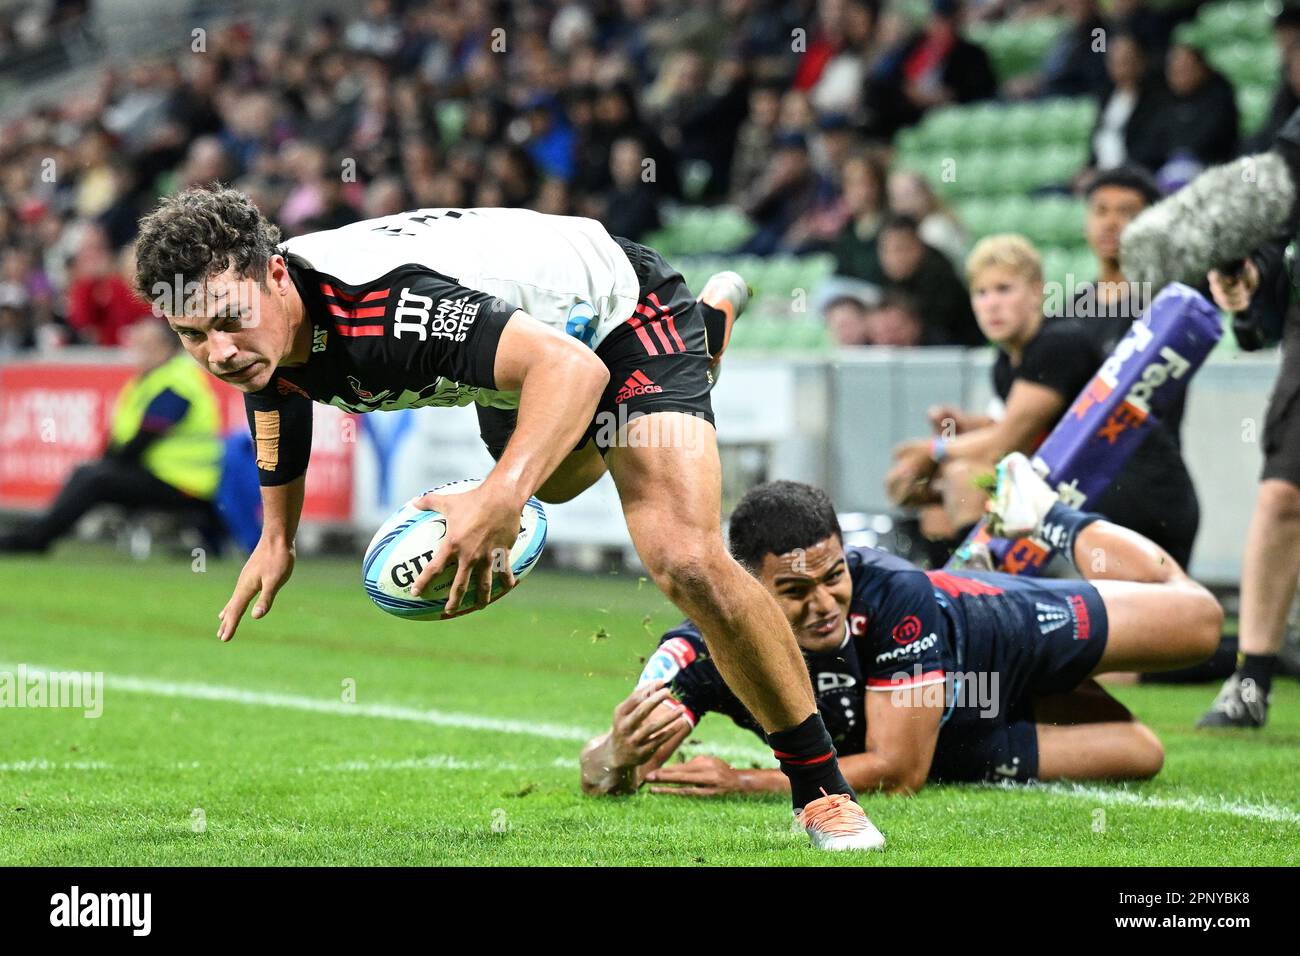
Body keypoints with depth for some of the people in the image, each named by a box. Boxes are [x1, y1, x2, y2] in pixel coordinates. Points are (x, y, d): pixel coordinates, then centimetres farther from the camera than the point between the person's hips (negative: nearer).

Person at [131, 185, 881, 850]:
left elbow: (572, 366, -55)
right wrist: (277, 536, 15)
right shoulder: (258, 323, -21)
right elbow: (278, 391, 7)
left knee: (687, 561, -29)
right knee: (553, 486, 41)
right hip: (523, 331, 9)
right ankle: (712, 317, 68)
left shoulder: (381, 307, -46)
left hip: (622, 321, -9)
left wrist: (501, 498, -69)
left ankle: (821, 783, -10)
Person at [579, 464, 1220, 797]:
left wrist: (747, 783, -49)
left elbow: (900, 771, -41)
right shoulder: (706, 650, -40)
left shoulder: (897, 598, -44)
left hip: (996, 633, -2)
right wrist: (619, 755, -68)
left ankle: (1057, 522, 36)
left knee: (1197, 618, 15)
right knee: (1138, 755, 21)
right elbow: (599, 774, -43)